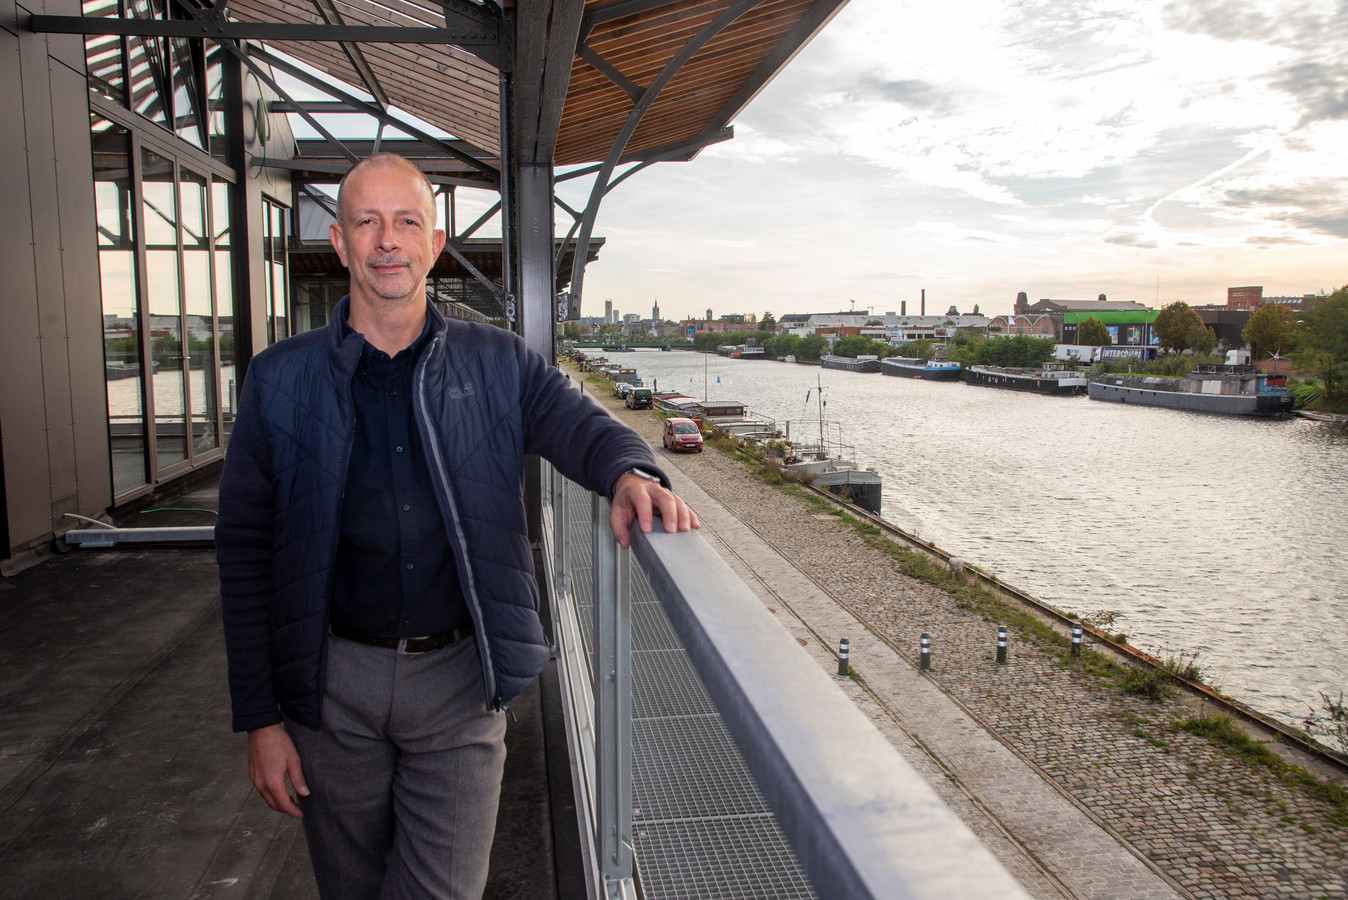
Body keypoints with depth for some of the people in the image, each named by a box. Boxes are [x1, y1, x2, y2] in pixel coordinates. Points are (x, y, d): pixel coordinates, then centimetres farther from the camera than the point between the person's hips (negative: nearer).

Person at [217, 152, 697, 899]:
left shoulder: (497, 364, 2)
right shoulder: (280, 381, 0)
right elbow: (245, 554, 0)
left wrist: (629, 473, -34)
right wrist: (258, 717, -3)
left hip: (459, 677, 0)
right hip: (335, 678, 1)